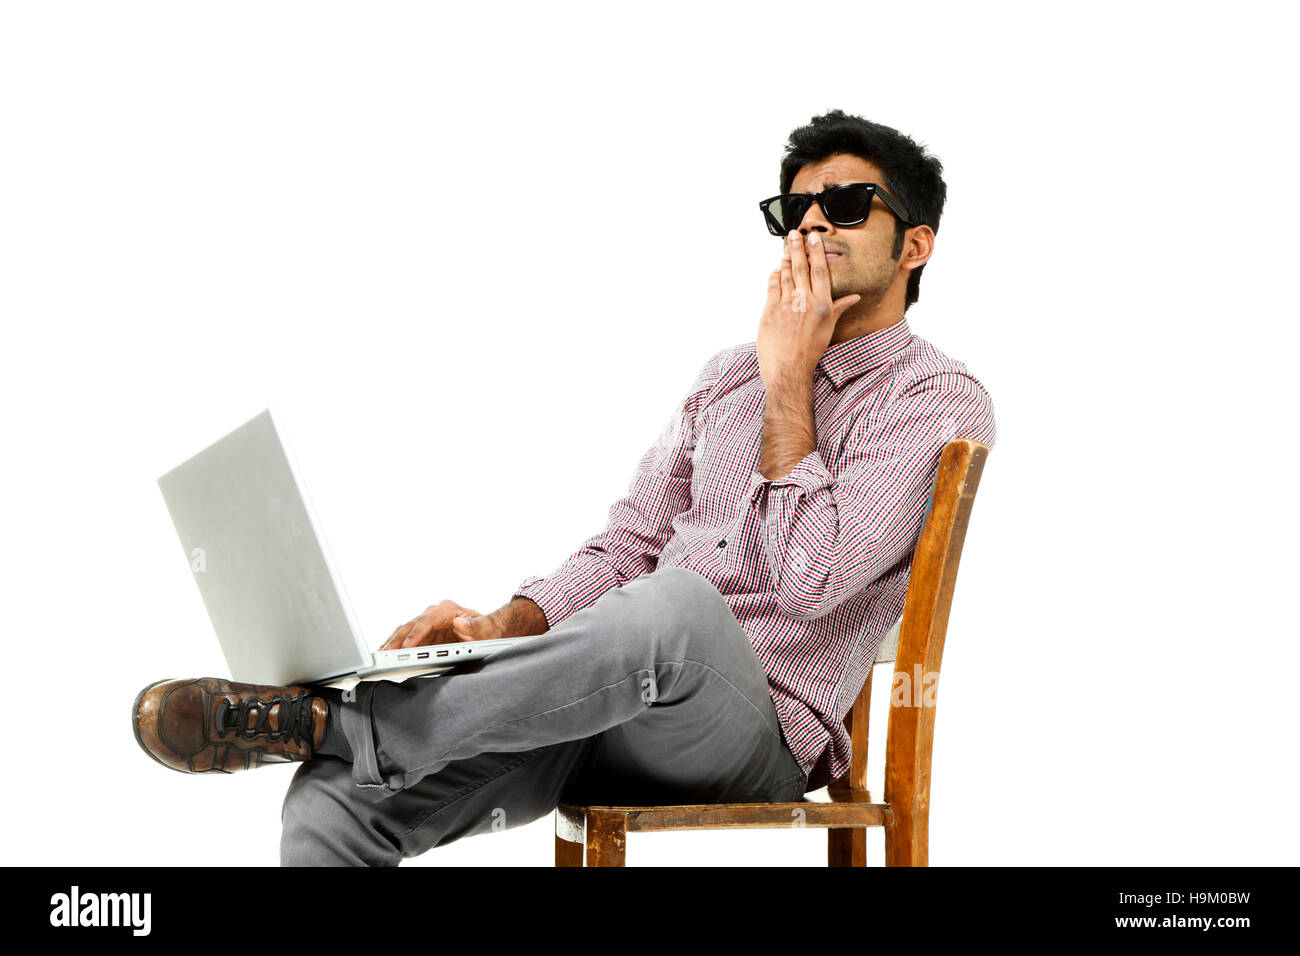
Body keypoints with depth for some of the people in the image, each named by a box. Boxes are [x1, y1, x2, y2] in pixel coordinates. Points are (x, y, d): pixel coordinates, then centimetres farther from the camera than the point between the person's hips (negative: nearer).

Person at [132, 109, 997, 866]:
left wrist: (790, 382, -7)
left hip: (754, 729, -5)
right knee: (328, 810, -21)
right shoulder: (729, 375, 23)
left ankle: (326, 721, -28)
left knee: (673, 606, -43)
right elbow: (625, 549, 17)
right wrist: (503, 628, -2)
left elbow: (810, 580, -16)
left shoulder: (940, 399, 0)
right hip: (621, 695, 6)